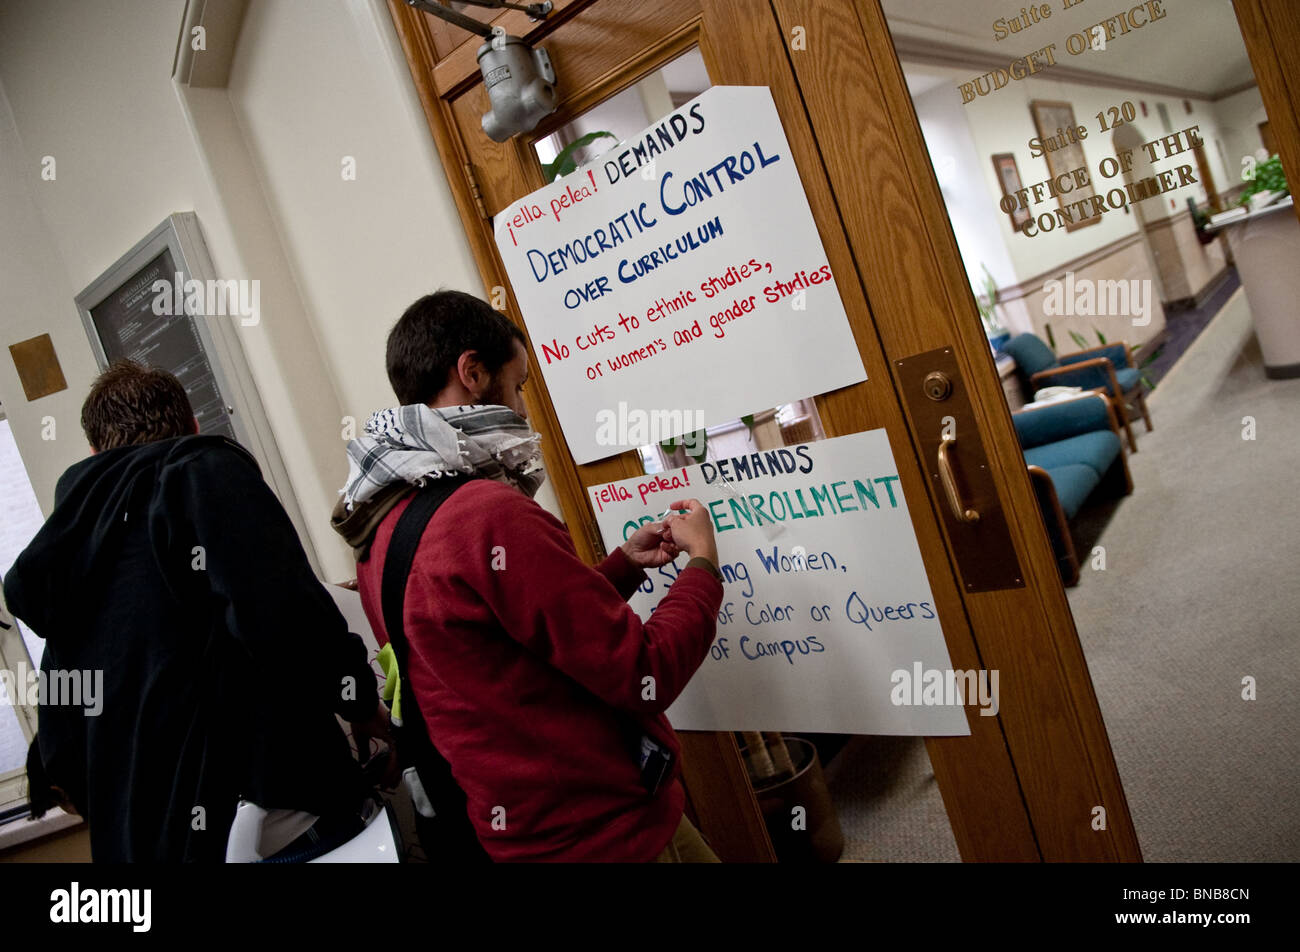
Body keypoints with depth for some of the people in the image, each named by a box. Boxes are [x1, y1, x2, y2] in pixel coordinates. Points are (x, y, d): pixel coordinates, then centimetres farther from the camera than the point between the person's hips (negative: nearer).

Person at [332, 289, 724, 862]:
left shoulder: (381, 526, 3)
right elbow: (647, 674, -22)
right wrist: (703, 562, -7)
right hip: (607, 832, -9)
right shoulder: (491, 516, -27)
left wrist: (625, 563, 10)